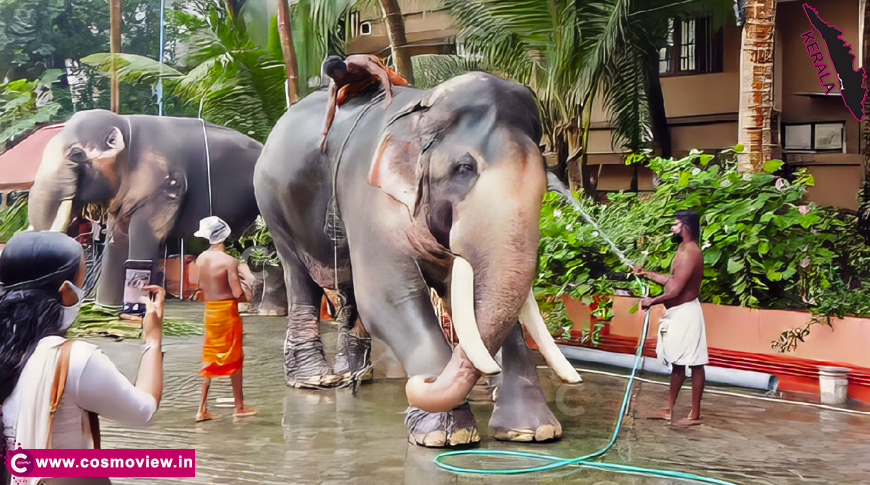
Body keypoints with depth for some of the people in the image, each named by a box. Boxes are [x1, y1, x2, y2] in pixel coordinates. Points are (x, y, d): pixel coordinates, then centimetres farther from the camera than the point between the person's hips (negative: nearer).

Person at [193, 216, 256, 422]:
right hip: (228, 312, -5)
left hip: (209, 312, 5)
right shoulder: (229, 261, -18)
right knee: (234, 359, 7)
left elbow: (201, 288, 7)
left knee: (209, 359, 13)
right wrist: (245, 292, 2)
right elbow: (238, 294, -19)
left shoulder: (201, 259, 0)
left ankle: (202, 409, 12)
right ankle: (239, 407, 17)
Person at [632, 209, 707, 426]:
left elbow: (675, 289, -24)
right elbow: (672, 280, 20)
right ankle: (669, 409, 23)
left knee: (694, 364, -4)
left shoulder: (689, 253, -20)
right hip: (677, 313, 11)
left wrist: (652, 301, -13)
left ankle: (695, 414, 1)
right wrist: (647, 274, 21)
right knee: (677, 363, 15)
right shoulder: (685, 250, 13)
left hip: (685, 313, -11)